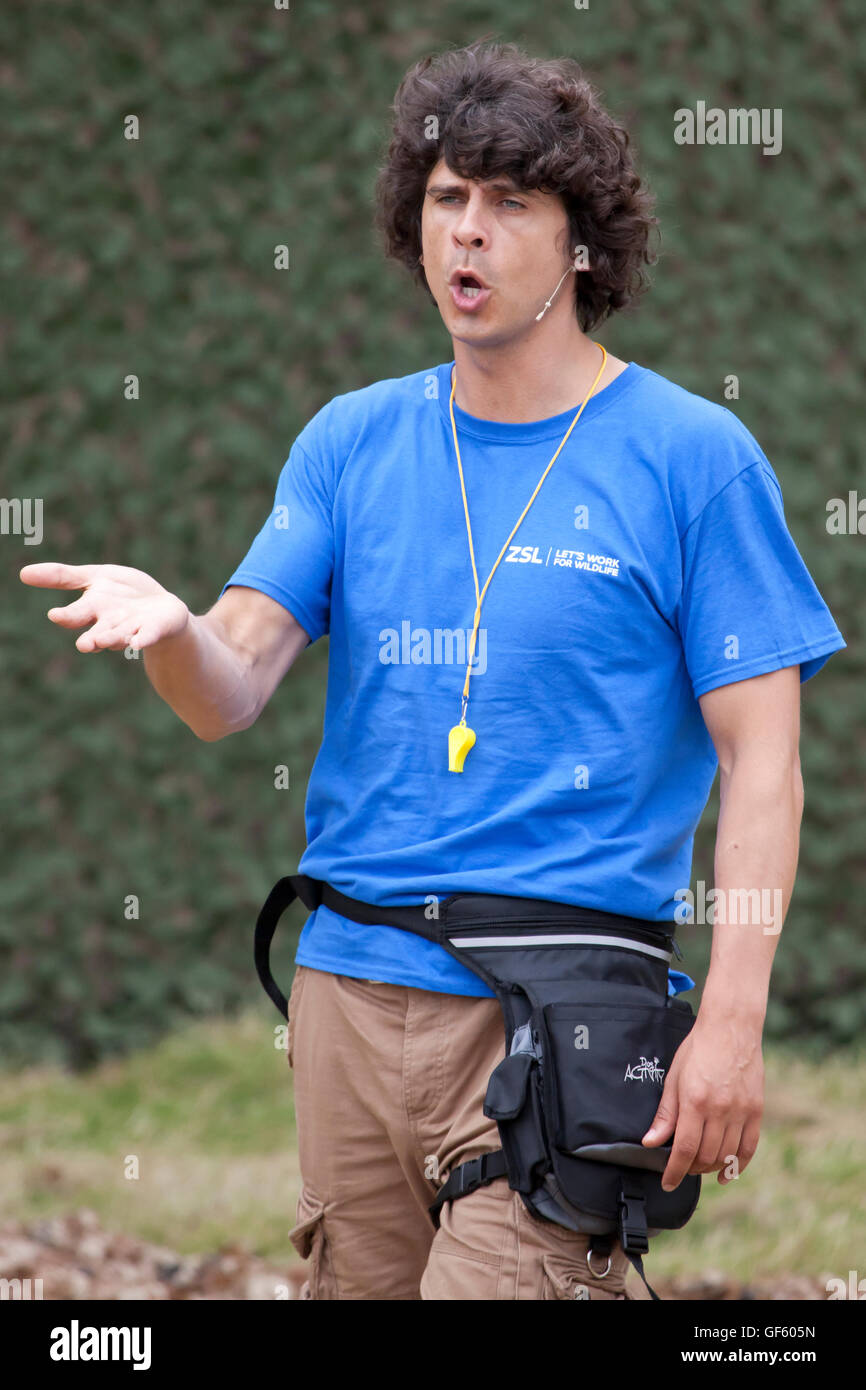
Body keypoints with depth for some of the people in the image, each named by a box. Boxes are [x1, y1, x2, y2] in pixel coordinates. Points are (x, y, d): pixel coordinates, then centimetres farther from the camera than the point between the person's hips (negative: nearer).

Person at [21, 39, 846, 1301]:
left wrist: (732, 1020, -14)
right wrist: (167, 628, -21)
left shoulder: (691, 457, -1)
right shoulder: (354, 442, 11)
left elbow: (761, 763, -4)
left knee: (496, 1286, -16)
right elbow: (229, 697, 3)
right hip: (355, 983, 5)